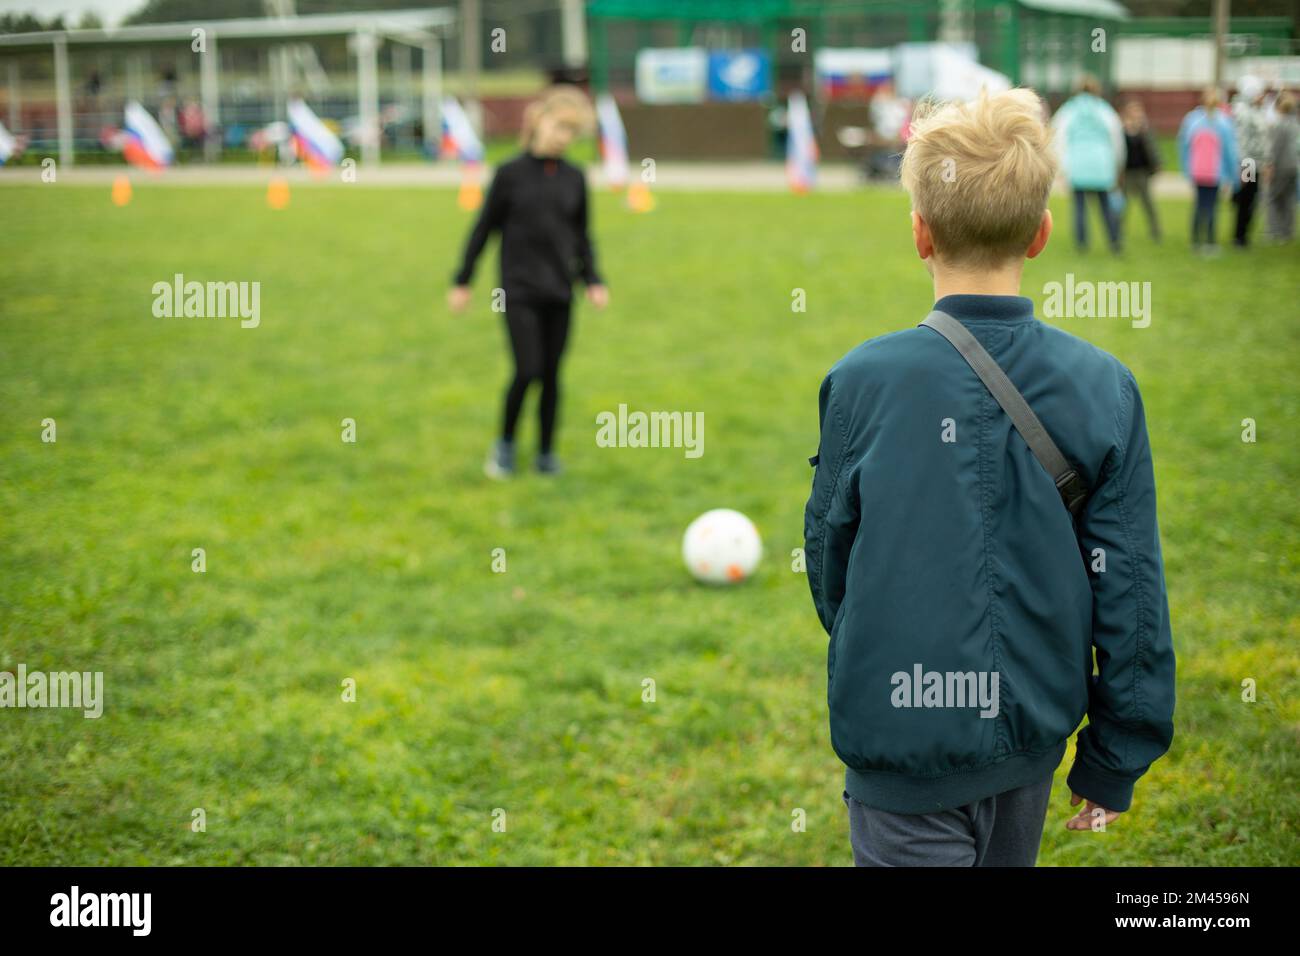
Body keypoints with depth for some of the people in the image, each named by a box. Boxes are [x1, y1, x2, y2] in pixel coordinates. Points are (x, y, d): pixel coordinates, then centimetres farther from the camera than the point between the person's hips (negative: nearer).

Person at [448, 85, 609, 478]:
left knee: (551, 374, 6)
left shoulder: (574, 178, 5)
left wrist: (593, 280, 4)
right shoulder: (511, 173, -4)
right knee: (528, 371, -11)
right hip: (519, 290, -3)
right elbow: (483, 228, 2)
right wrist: (461, 281, 4)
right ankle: (505, 444, 10)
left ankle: (546, 453, 18)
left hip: (559, 293, 3)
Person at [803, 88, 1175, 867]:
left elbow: (829, 556, -1)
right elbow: (1131, 591, -5)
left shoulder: (864, 380, -15)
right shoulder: (1104, 388, -8)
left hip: (903, 740, -3)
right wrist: (1116, 761, 5)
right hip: (1034, 732, 4)